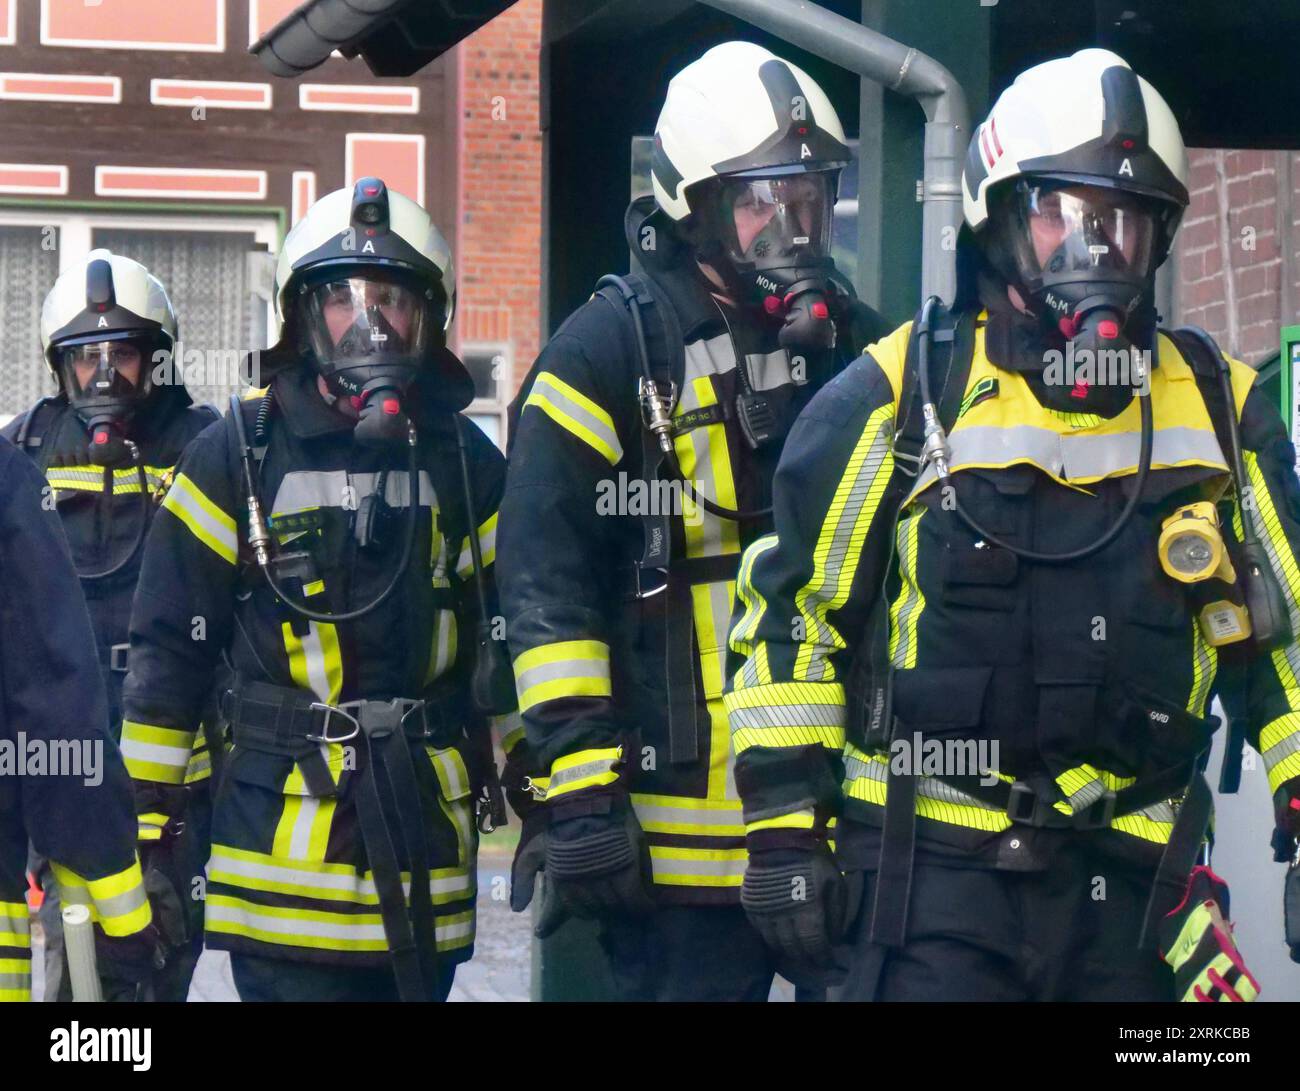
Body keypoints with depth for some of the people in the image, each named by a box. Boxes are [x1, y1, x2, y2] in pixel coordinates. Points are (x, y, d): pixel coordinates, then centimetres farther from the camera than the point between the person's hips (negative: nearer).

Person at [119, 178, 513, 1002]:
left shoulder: (467, 462, 9)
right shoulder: (240, 453, 0)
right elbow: (168, 647, 1)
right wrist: (147, 822, -1)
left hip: (428, 849, 3)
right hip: (283, 848, -3)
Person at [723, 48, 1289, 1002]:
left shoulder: (1219, 412, 8)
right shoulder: (898, 397, -1)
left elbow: (1284, 635, 13)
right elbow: (794, 610, 1)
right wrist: (785, 829, -3)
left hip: (1132, 886, 3)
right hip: (931, 875, -3)